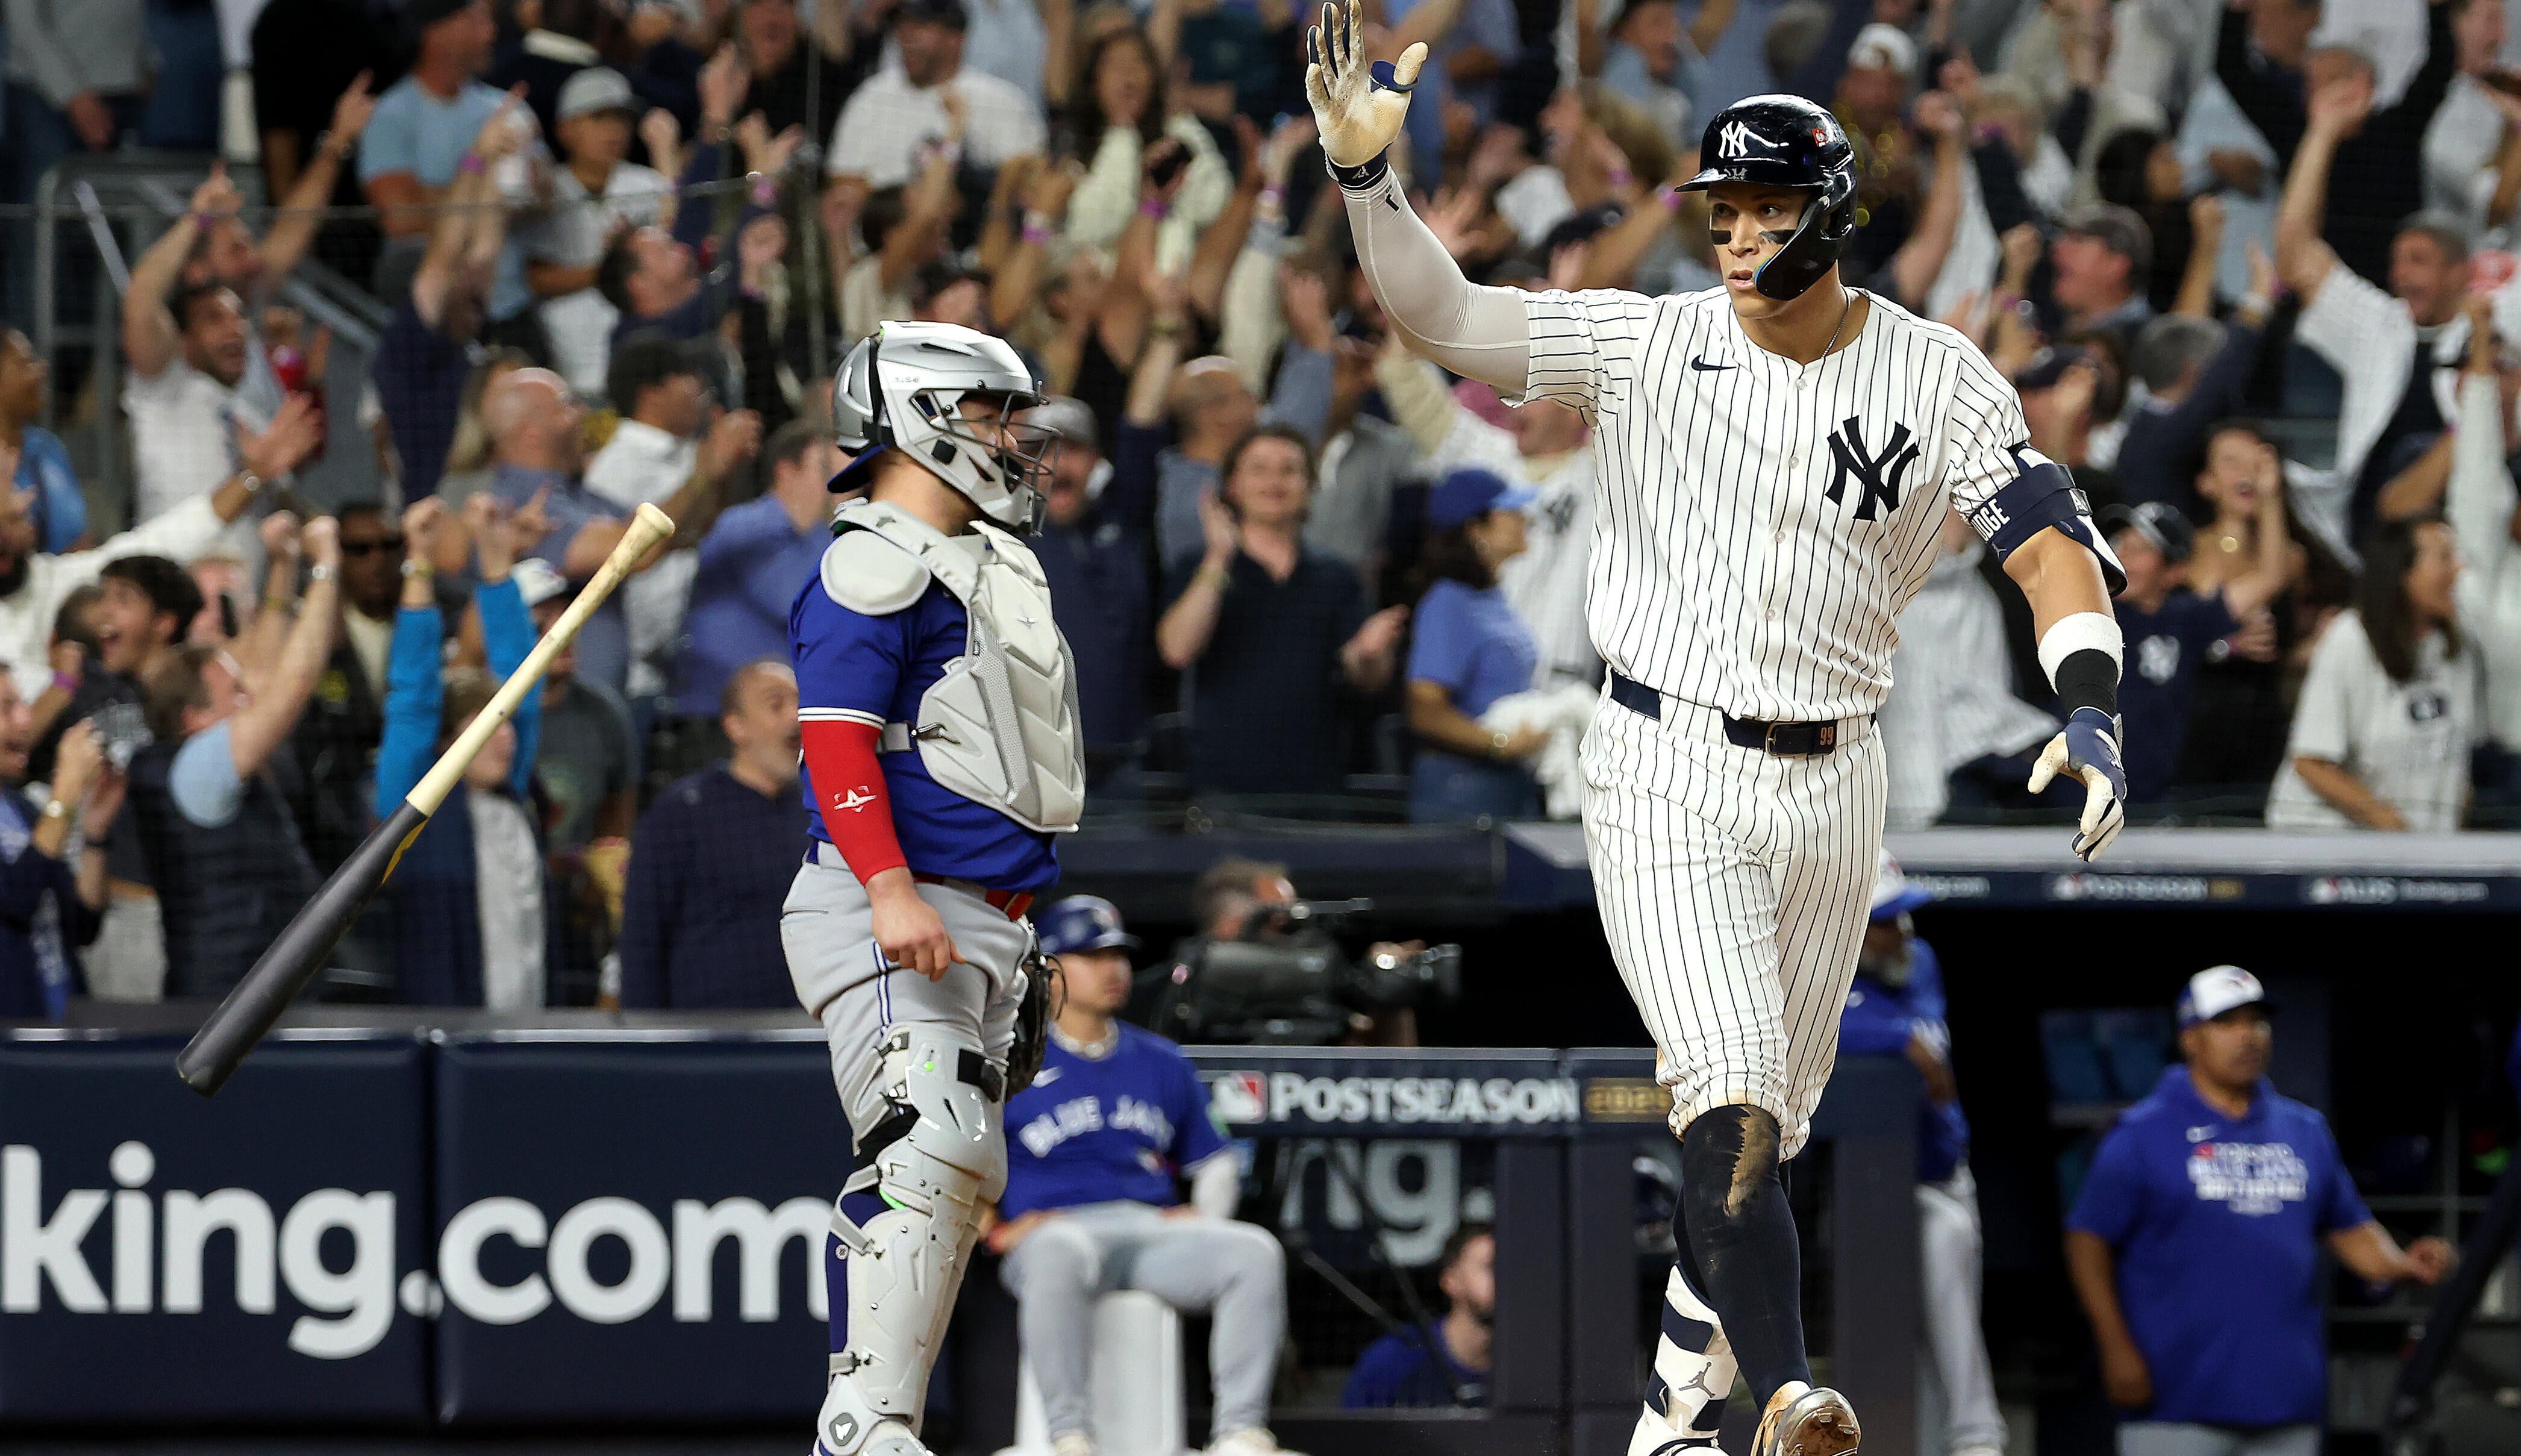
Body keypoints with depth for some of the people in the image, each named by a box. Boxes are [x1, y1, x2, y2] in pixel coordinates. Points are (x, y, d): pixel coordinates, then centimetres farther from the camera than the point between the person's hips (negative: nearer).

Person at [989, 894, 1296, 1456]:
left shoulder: (1163, 1065, 24)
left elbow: (1215, 1161, 30)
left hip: (1158, 1229, 4)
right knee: (1058, 1255, -42)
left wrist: (1207, 1215, 9)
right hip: (1057, 1228, -4)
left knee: (1255, 1251, -24)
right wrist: (997, 1229, -8)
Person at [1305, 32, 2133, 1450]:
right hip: (1671, 781, -3)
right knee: (1733, 1104, -19)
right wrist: (1368, 176, -25)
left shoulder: (1937, 378, -4)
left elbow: (2049, 540, -11)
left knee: (1769, 1123, 15)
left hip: (1833, 787, 3)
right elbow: (1443, 317, -9)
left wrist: (2090, 707, -28)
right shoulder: (1647, 346, -5)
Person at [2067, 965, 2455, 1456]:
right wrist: (2117, 1347, -11)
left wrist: (2402, 1264, -1)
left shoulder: (2305, 1131, 15)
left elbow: (2348, 1228, 20)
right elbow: (2088, 1243, -2)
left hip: (2286, 1399, 5)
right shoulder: (2142, 1135, -1)